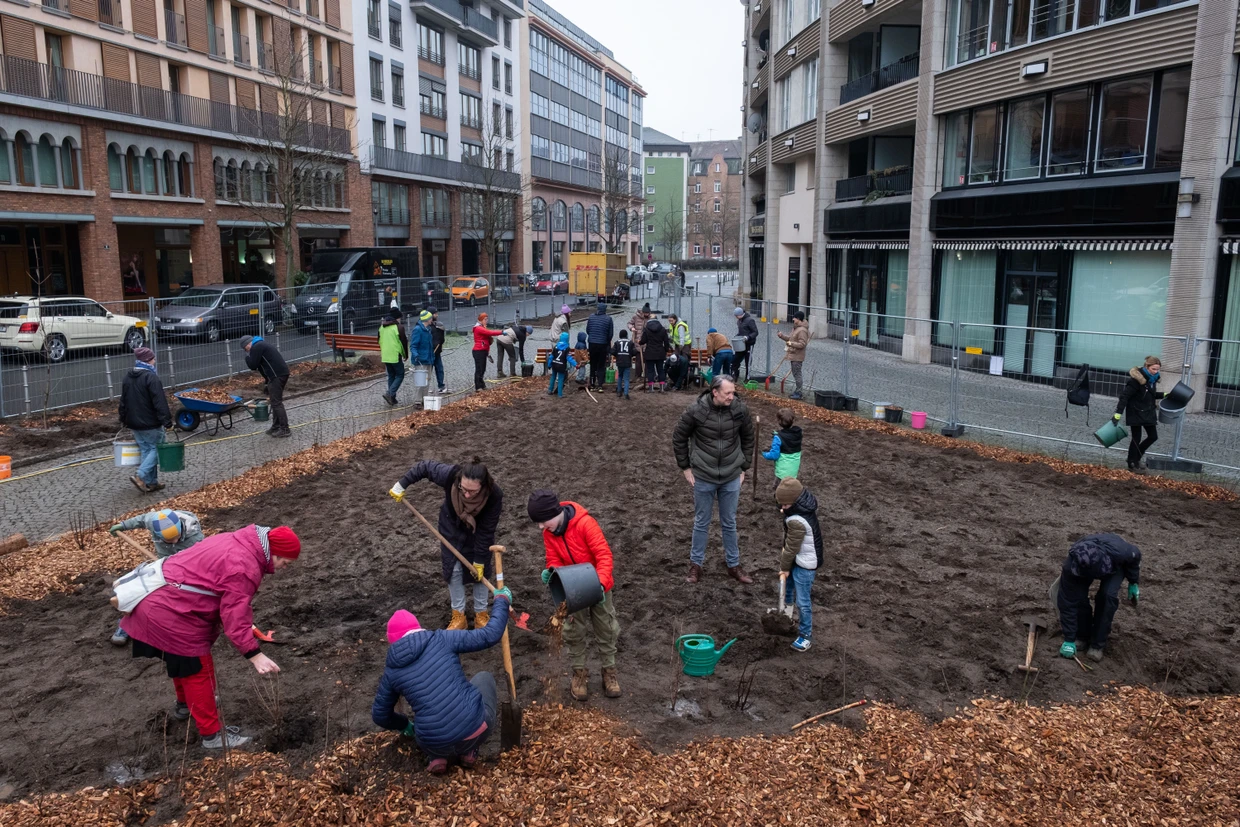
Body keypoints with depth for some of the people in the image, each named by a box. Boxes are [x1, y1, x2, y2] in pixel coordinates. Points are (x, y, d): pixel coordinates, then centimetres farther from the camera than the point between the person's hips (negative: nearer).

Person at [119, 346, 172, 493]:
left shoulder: (127, 378, 10)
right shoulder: (151, 377, -16)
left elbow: (123, 401, 17)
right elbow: (160, 402, -20)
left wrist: (124, 419, 25)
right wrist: (167, 420, -20)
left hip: (134, 423, 8)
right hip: (151, 423, -8)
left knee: (145, 450, 13)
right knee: (156, 449, 3)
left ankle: (151, 482, 15)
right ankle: (140, 476, -12)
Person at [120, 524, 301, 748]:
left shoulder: (240, 543, 8)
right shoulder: (243, 567, -24)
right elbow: (234, 616, -25)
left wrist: (245, 624, 18)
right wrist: (254, 654, -25)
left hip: (158, 601, 11)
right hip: (173, 615, -11)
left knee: (184, 662, 30)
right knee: (197, 671, -1)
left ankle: (185, 705, 52)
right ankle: (212, 735, 9)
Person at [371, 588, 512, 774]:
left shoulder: (392, 670, 7)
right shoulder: (442, 639, -1)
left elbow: (380, 715, 21)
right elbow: (489, 635, -1)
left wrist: (406, 726, 41)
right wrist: (502, 600, 15)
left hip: (436, 745, 3)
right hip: (475, 729, -3)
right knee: (484, 677, 29)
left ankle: (439, 757, 9)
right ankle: (469, 751, 18)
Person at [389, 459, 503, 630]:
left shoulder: (494, 496, -41)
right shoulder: (450, 475, -41)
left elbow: (486, 531, -29)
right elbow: (425, 467, -21)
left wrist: (479, 561, -21)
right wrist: (401, 485, -16)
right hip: (452, 529, 1)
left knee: (480, 571, 7)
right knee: (453, 570, 6)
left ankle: (481, 615, 27)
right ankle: (458, 616, 23)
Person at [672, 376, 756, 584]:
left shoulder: (740, 410, -10)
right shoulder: (696, 411, -16)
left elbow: (748, 439, 6)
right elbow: (678, 437, -2)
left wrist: (744, 468, 8)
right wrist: (685, 467, -1)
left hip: (731, 478, 2)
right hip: (703, 477, -2)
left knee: (729, 523, 15)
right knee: (701, 522, 12)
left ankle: (734, 565, 29)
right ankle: (696, 564, 28)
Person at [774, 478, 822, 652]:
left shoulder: (797, 522, -34)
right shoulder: (807, 504, -6)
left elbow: (791, 548, -22)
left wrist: (785, 568, -9)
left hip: (805, 563, -10)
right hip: (798, 558, 10)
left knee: (802, 600, 2)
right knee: (786, 588, 25)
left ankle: (805, 634, 17)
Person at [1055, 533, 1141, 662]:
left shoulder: (1119, 552, -43)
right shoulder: (1071, 567, -40)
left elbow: (1135, 555, -15)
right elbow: (1067, 603, -31)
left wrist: (1133, 583, -3)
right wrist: (1069, 640, -26)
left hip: (1116, 564, 0)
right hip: (1083, 568, 0)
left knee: (1107, 595, -24)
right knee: (1078, 595, -22)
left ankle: (1098, 644, -8)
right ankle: (1082, 636, 4)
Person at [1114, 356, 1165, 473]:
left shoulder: (1152, 378, 2)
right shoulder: (1137, 379, -22)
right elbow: (1125, 396, -23)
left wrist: (1163, 395, 10)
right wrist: (1118, 413, -28)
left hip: (1148, 413, 8)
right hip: (1136, 413, -8)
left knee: (1153, 436, 12)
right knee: (1136, 438, 1)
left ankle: (1136, 456, 29)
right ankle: (1132, 464, 15)